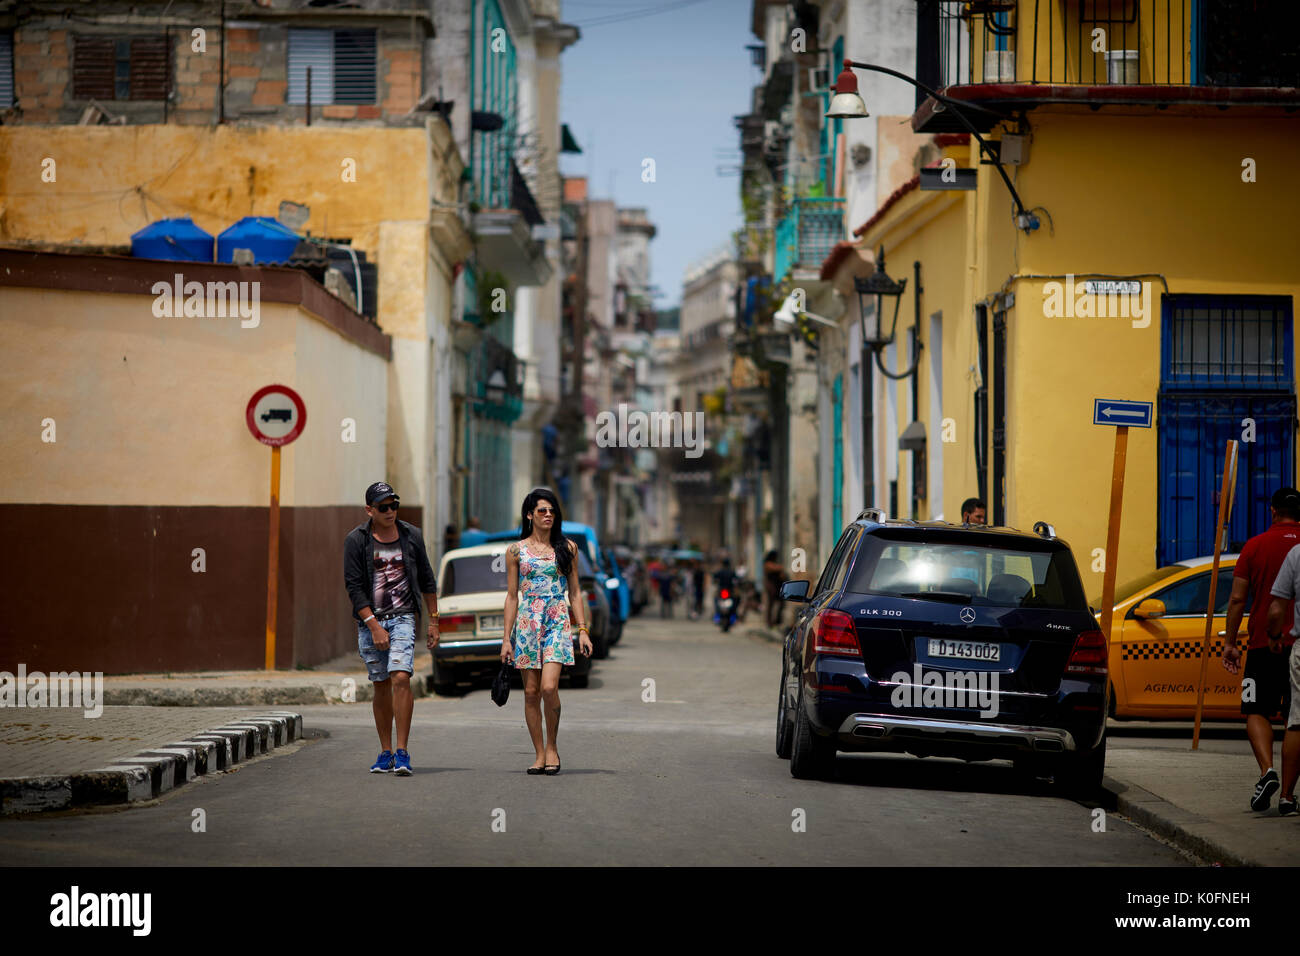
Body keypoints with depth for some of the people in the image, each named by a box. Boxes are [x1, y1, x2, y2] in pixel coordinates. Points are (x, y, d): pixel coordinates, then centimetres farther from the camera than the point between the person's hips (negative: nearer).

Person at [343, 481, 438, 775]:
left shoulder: (411, 536, 5)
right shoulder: (356, 540, -2)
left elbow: (427, 581, 14)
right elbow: (354, 586, -6)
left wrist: (433, 622, 13)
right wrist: (374, 626, -13)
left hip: (403, 618, 0)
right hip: (369, 621, 0)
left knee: (401, 678, -16)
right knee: (381, 685, 6)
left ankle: (402, 753, -15)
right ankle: (386, 753, 17)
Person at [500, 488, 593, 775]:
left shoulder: (567, 548, 7)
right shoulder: (516, 550, 5)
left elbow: (575, 592, 10)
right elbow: (512, 596, 6)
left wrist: (583, 630, 2)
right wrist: (506, 638, 1)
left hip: (558, 622, -1)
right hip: (527, 622, 1)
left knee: (549, 687, -16)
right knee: (531, 692, 1)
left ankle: (552, 747, 1)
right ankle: (540, 754, 10)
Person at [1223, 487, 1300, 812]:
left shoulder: (1255, 546, 0)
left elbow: (1237, 599, -2)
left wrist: (1230, 643, 4)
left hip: (1263, 644, -2)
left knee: (1257, 712, 4)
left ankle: (1267, 770, -21)